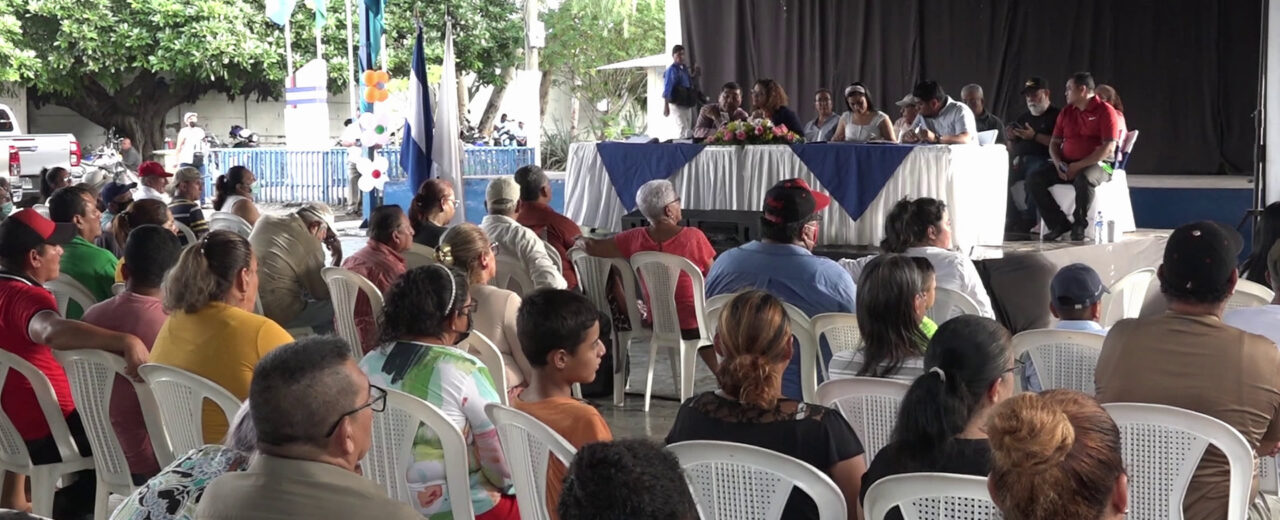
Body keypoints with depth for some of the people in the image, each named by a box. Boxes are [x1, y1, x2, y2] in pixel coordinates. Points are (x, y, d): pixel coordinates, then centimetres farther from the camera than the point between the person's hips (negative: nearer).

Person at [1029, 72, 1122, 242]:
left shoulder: (1105, 111, -5)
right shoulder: (1066, 112, 16)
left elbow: (1109, 148, -14)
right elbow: (1054, 143, 18)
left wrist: (1079, 166, -19)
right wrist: (1058, 163, -5)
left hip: (1097, 164, -6)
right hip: (1066, 164, 6)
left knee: (1084, 178, -41)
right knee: (1034, 179, -17)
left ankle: (1079, 223, -17)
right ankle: (1059, 223, -12)